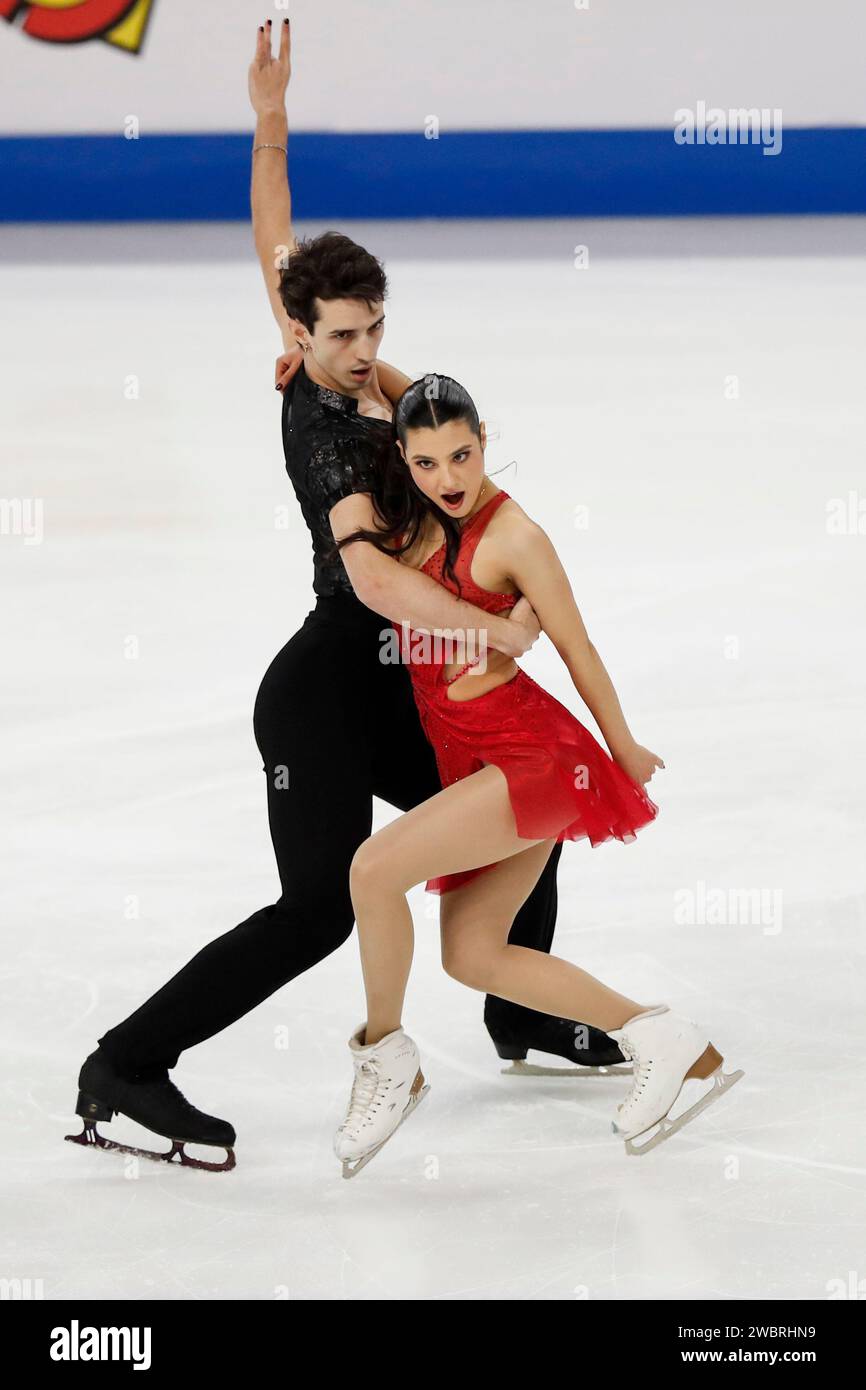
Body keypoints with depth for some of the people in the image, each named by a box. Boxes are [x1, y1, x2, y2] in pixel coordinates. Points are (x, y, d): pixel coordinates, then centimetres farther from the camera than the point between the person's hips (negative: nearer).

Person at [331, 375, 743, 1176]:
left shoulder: (511, 534, -15)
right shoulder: (417, 516, 6)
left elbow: (576, 650, -6)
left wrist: (625, 750, 3)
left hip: (529, 751, -9)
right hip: (474, 757, 9)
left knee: (376, 866, -23)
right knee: (471, 956, 7)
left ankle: (387, 1061, -4)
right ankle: (665, 1043, 16)